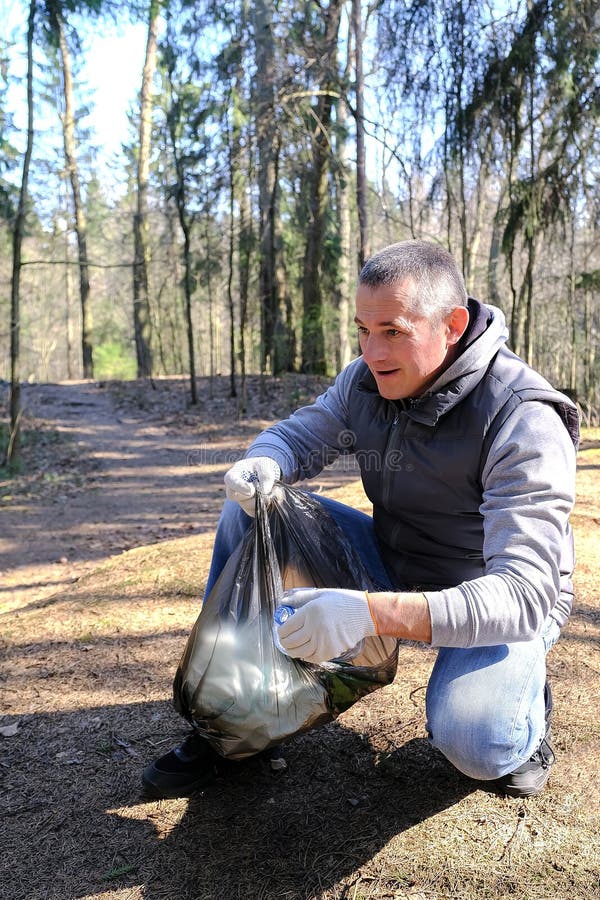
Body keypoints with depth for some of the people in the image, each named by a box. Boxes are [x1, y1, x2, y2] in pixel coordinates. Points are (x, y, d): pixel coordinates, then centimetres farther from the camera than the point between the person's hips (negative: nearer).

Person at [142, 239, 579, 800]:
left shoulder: (524, 422, -28)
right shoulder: (366, 380, -8)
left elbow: (525, 593, -35)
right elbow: (301, 434, 6)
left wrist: (373, 612, -49)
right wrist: (262, 466, -22)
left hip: (500, 605, -5)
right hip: (393, 567, 6)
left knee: (476, 745, -35)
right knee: (249, 509, -9)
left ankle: (520, 696, 5)